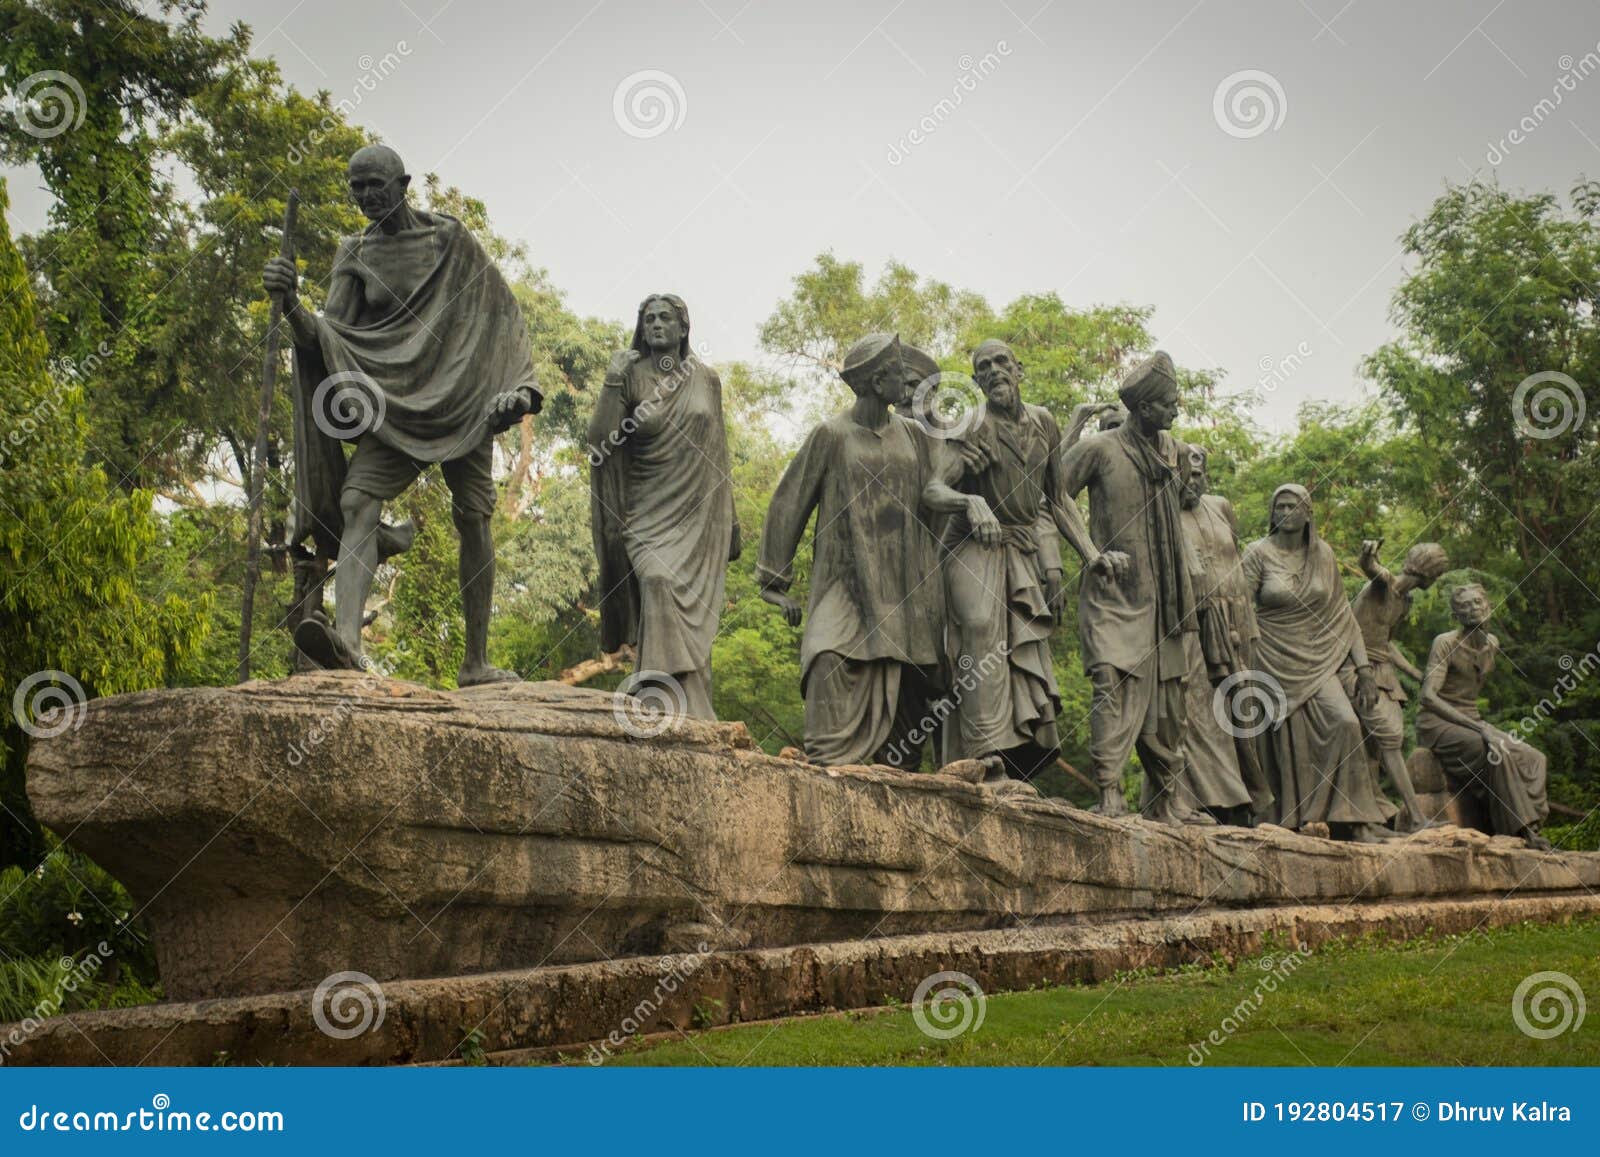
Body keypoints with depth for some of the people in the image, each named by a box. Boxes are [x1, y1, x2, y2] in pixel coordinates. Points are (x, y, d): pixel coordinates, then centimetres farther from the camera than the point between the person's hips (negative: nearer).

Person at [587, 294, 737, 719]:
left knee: (694, 612, -1)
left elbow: (717, 451, 14)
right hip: (650, 513, -3)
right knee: (658, 582, -28)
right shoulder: (630, 376, 1)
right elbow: (601, 441, -6)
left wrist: (730, 520, 13)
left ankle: (691, 713, 4)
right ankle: (684, 711, -34)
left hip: (699, 514, 3)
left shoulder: (706, 379, 9)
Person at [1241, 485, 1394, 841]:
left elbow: (1342, 614, 9)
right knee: (1288, 747, -3)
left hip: (1318, 663, 2)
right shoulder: (1259, 554, -3)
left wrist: (1363, 668, 5)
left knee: (1346, 723, -18)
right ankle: (1294, 825, 9)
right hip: (1275, 664, -2)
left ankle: (1353, 821, -11)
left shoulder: (1322, 554, 7)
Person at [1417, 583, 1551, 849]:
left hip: (1471, 720, 7)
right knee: (1497, 753, -32)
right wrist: (1478, 728, -32)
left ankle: (1530, 826, -20)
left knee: (1533, 758, -13)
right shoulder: (1445, 643, -13)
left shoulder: (1493, 645, 9)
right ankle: (1521, 830, -28)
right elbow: (1428, 697, -25)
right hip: (1437, 723, -7)